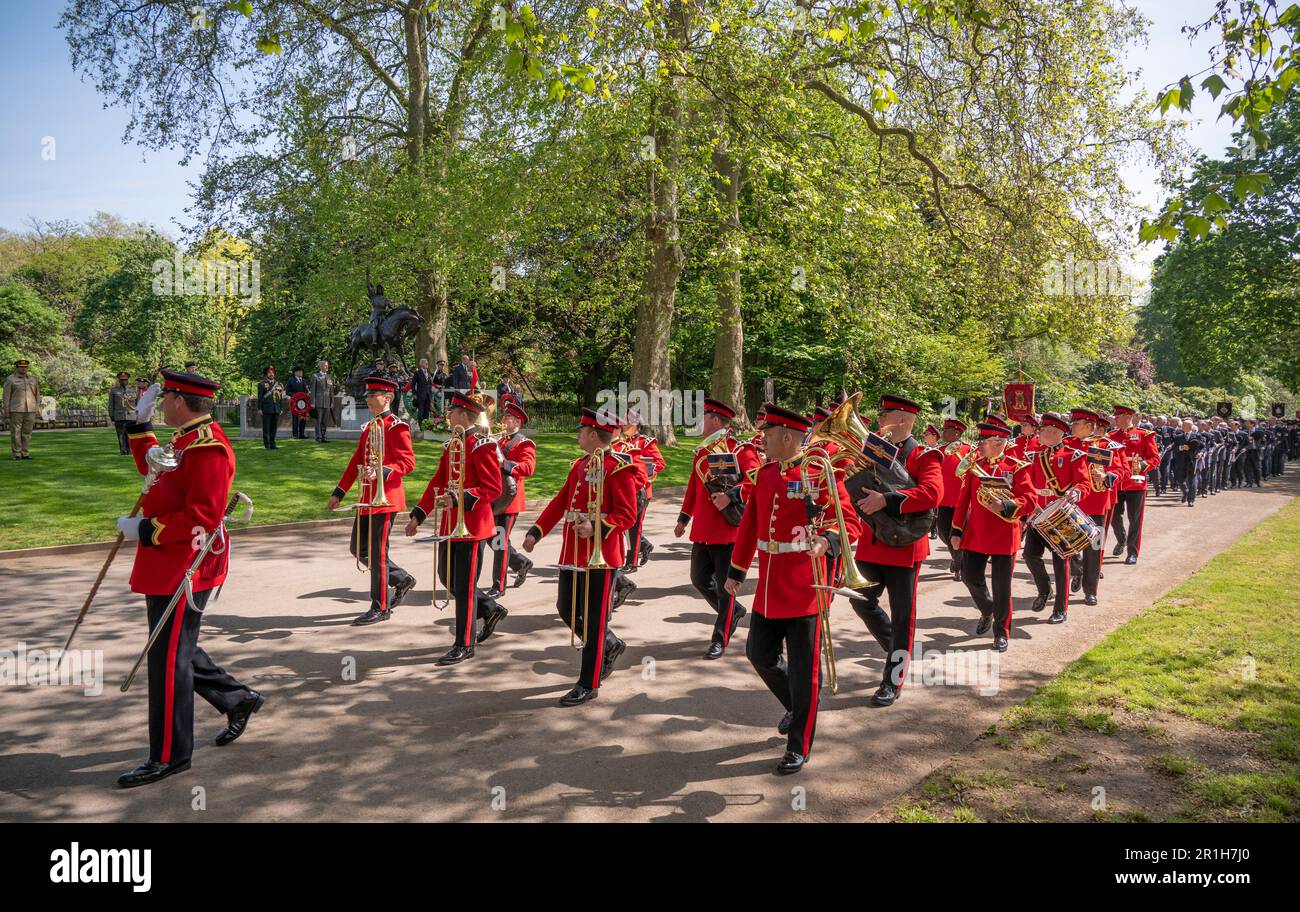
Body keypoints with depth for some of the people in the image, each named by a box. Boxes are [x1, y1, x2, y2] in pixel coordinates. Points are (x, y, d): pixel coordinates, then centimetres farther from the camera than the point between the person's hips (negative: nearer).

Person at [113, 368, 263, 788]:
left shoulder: (209, 449, -20)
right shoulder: (187, 440, 12)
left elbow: (202, 516, -26)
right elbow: (154, 470, 30)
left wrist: (144, 530, -20)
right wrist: (140, 423, 24)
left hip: (185, 569, -10)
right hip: (168, 565, 10)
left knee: (169, 659, -1)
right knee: (176, 650, 19)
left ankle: (169, 756, 10)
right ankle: (238, 699, 33)